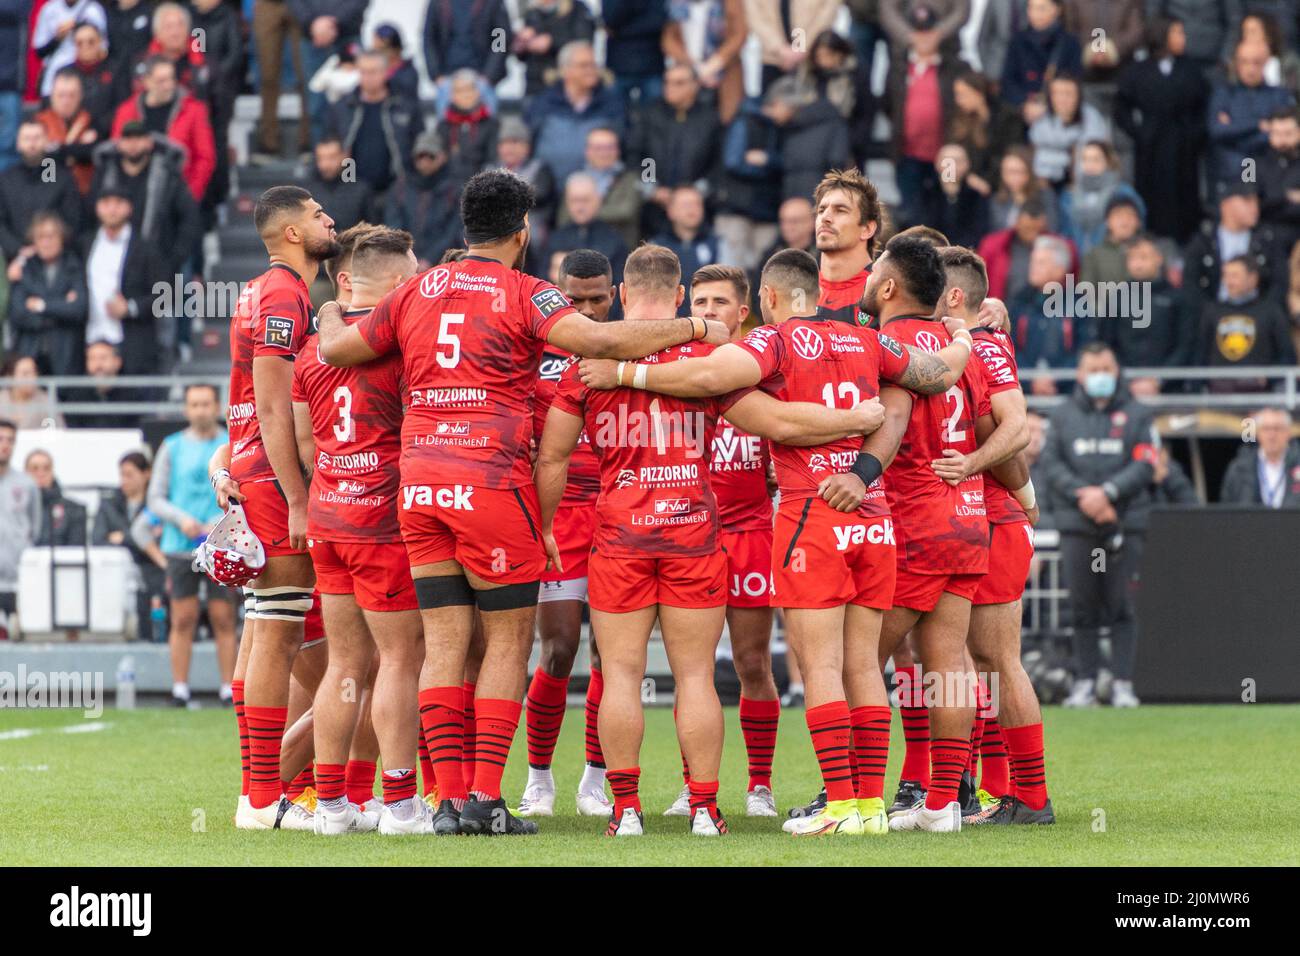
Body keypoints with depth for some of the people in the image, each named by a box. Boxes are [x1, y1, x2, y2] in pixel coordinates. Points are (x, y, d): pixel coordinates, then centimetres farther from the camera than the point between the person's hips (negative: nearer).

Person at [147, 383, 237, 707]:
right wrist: (181, 519, -10)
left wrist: (223, 522, -12)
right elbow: (156, 498, 8)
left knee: (223, 620, -3)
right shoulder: (172, 447, 8)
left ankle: (229, 689, 0)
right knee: (183, 620, -1)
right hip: (181, 546, 1)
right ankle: (180, 689, 1)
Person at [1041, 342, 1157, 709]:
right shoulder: (1063, 415, 13)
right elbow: (1051, 464, 4)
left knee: (1122, 606, -3)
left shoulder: (1137, 415, 9)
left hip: (1125, 524, -1)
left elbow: (1144, 465, -1)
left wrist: (1107, 492, -13)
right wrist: (1082, 496, -10)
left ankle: (1123, 683, -1)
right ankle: (1085, 682, 6)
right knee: (1083, 607, 1)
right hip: (1076, 525, 1)